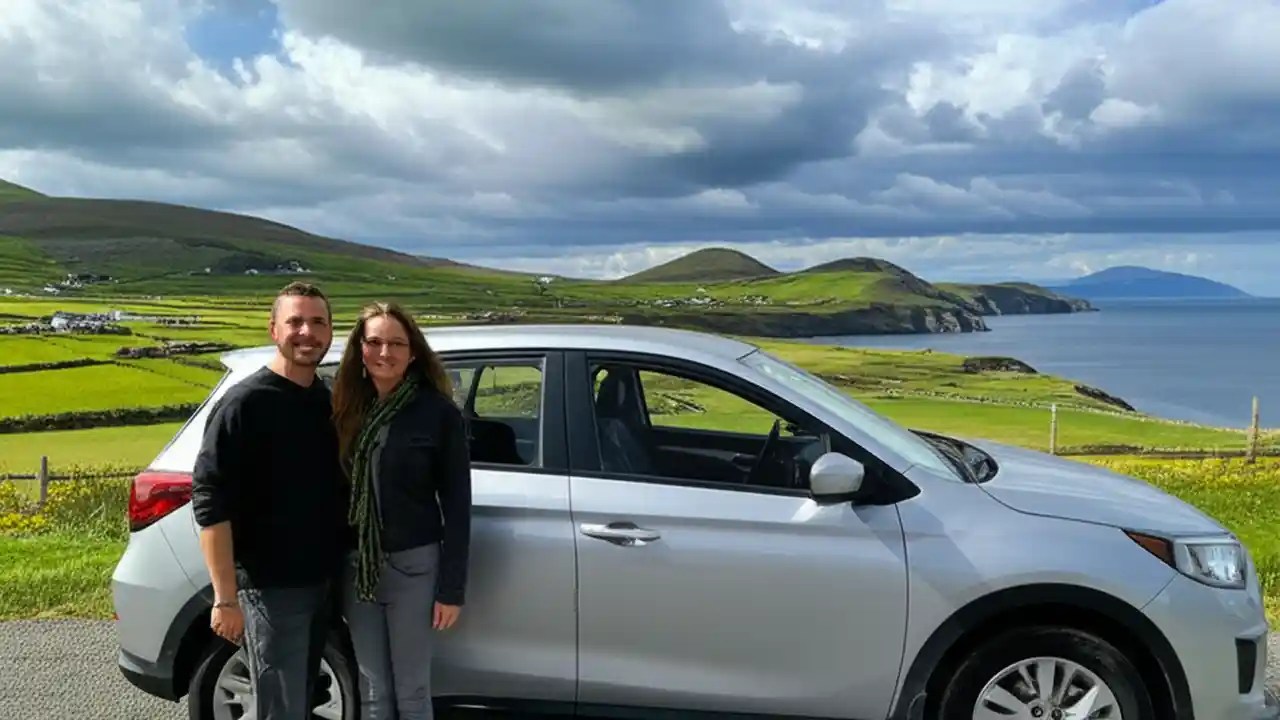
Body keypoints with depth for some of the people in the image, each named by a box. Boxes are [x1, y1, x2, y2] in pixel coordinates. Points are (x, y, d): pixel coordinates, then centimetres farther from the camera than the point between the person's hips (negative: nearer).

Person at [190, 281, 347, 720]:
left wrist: (337, 570, 11)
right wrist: (226, 597, -22)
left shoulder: (327, 401, 8)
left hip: (322, 582, 7)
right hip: (270, 588, -7)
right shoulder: (245, 404, -14)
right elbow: (210, 503, -18)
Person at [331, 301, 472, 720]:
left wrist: (452, 587, -9)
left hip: (413, 566, -4)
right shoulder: (347, 407, 3)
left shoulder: (439, 413, -9)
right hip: (355, 566, 4)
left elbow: (457, 504, -8)